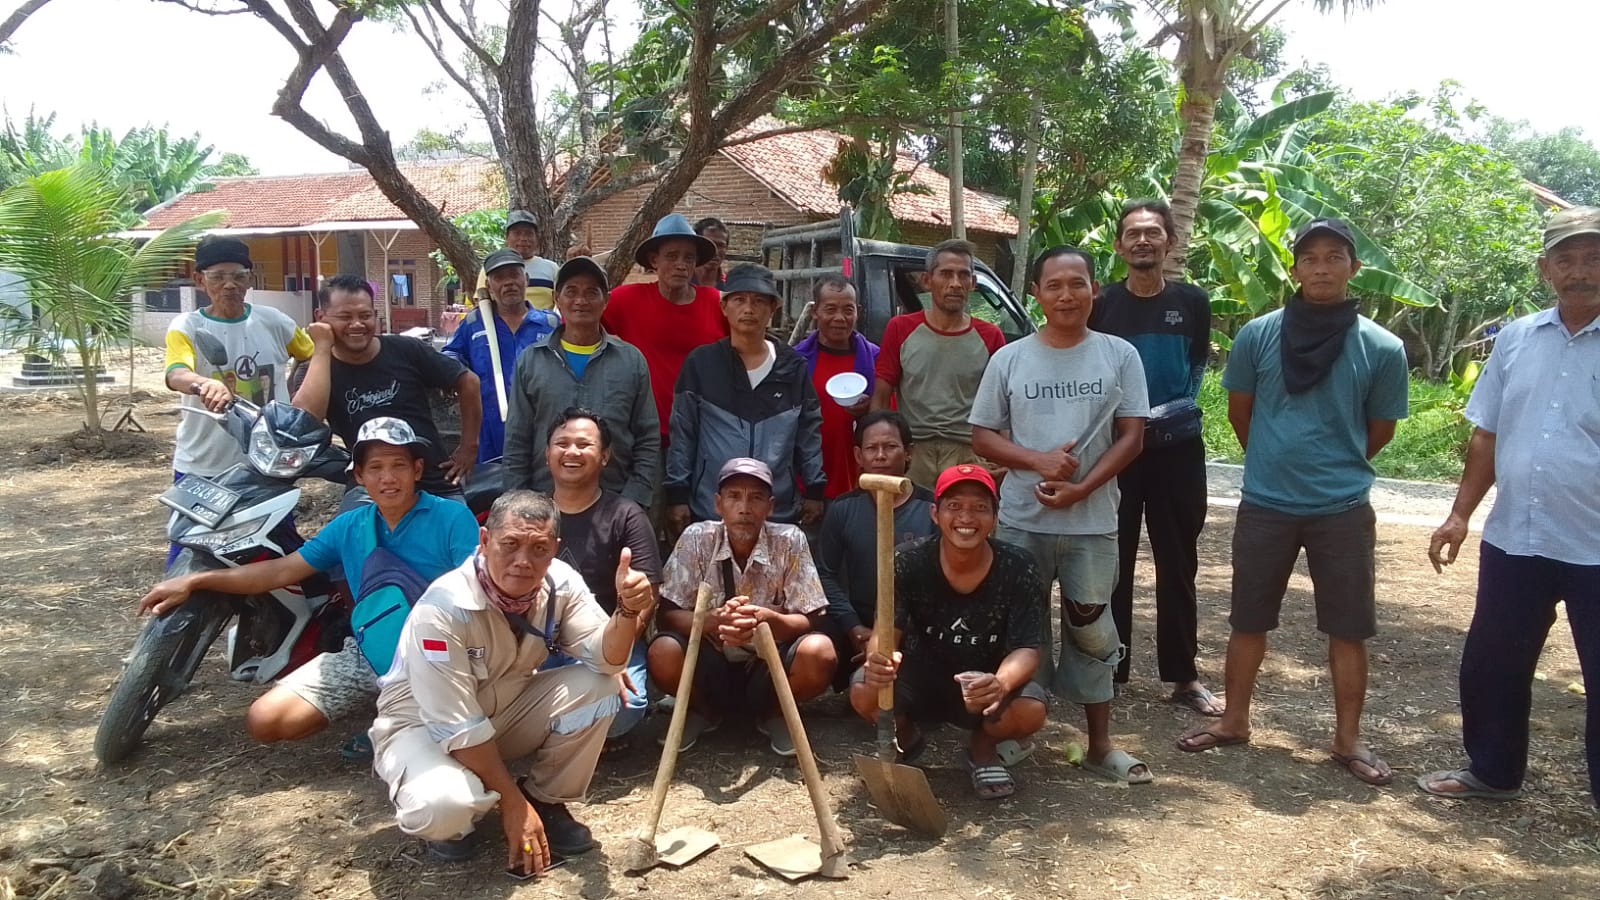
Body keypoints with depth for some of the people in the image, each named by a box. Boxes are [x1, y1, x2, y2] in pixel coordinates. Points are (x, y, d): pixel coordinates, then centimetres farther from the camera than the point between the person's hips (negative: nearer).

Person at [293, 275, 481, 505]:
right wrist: (322, 348, -17)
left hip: (437, 485, 1)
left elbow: (468, 382, 4)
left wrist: (469, 446, 2)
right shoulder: (317, 369, -2)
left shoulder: (405, 350, -4)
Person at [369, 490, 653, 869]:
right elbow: (458, 726, -27)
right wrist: (512, 802, -23)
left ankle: (547, 801, 0)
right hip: (423, 724, -5)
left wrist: (626, 610, -37)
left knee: (596, 685, -20)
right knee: (445, 804, -37)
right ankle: (448, 823, 1)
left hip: (505, 710, 5)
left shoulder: (560, 582, -14)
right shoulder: (443, 608, -30)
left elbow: (605, 660, -17)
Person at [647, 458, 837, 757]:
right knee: (663, 653, -30)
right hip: (710, 666, 0)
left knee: (819, 653, -30)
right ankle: (702, 711, 5)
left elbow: (808, 622, -13)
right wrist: (713, 620, -35)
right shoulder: (696, 539, -11)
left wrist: (765, 618, -36)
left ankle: (774, 714, 4)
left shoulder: (790, 541, -12)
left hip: (769, 667, 0)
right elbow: (666, 615, -13)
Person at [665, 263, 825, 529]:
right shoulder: (701, 362, 0)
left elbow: (810, 432, 10)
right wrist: (678, 494, -3)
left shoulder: (792, 366, 5)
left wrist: (815, 490, 7)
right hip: (711, 512, -1)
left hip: (780, 512, 2)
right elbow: (682, 434, 1)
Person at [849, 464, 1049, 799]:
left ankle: (983, 748, 7)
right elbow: (886, 630, -22)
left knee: (1031, 711, -31)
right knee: (865, 692, -29)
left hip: (987, 684, 0)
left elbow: (1025, 649, -20)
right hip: (919, 678, 0)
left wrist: (1002, 682, -45)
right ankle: (906, 739, 9)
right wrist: (879, 657, -49)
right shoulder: (909, 562, -17)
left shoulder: (1018, 569, -17)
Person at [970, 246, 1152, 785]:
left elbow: (1131, 436, -1)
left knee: (1092, 633, 9)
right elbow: (983, 437, 2)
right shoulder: (1010, 359, 1)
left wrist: (1080, 489, -14)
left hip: (1092, 523, 0)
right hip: (1021, 521, 0)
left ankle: (1100, 745, 20)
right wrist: (1039, 462, -15)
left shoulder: (1119, 356, 1)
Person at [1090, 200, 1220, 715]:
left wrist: (1185, 403, -3)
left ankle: (1183, 676, 16)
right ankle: (1110, 670, 15)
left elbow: (1200, 362, 13)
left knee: (1178, 564, 7)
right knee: (1112, 562, 4)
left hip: (1177, 448, 1)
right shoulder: (1102, 305, 0)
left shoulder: (1192, 302, 3)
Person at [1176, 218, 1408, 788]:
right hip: (1265, 505, 1)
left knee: (1348, 629, 8)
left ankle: (1348, 739, 23)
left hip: (1344, 510, 0)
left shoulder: (1382, 349, -5)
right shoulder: (1257, 336, -4)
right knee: (1248, 620, 12)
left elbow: (1380, 430, 8)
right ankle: (1234, 721, 28)